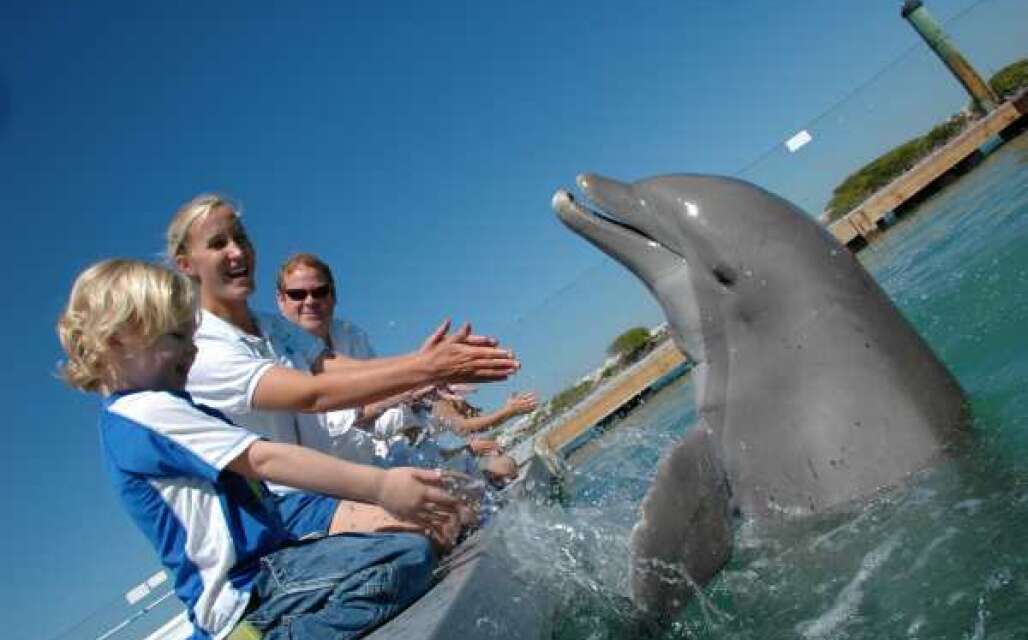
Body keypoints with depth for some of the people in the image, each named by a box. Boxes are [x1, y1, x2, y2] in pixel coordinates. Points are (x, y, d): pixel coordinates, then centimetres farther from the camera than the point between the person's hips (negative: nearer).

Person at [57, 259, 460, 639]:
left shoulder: (128, 417, 19)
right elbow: (264, 460, -22)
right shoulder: (147, 411, -14)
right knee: (407, 558, -26)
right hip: (249, 590, -11)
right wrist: (378, 486, -24)